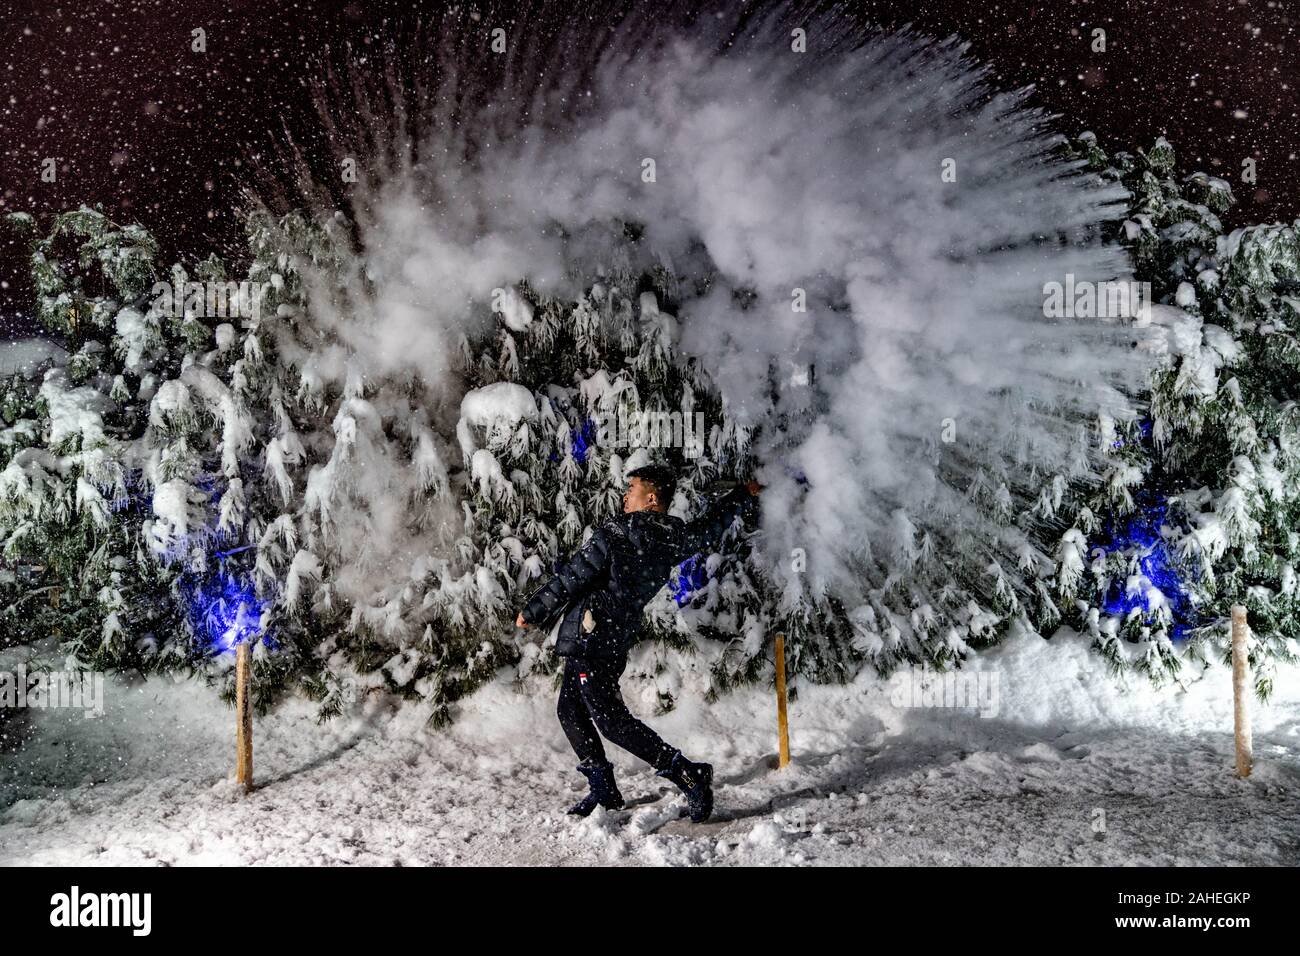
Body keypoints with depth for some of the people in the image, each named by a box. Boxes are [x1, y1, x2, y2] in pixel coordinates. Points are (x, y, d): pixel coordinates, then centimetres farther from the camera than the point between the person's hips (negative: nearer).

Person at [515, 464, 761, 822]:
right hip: (618, 641, 8)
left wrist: (533, 611, 0)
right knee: (571, 709, 19)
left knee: (612, 720, -8)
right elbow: (711, 526, 25)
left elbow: (570, 579, -12)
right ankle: (603, 789, 23)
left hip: (589, 635, -8)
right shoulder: (675, 538, 6)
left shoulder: (615, 533, -14)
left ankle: (687, 772, -13)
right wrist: (744, 496, 42)